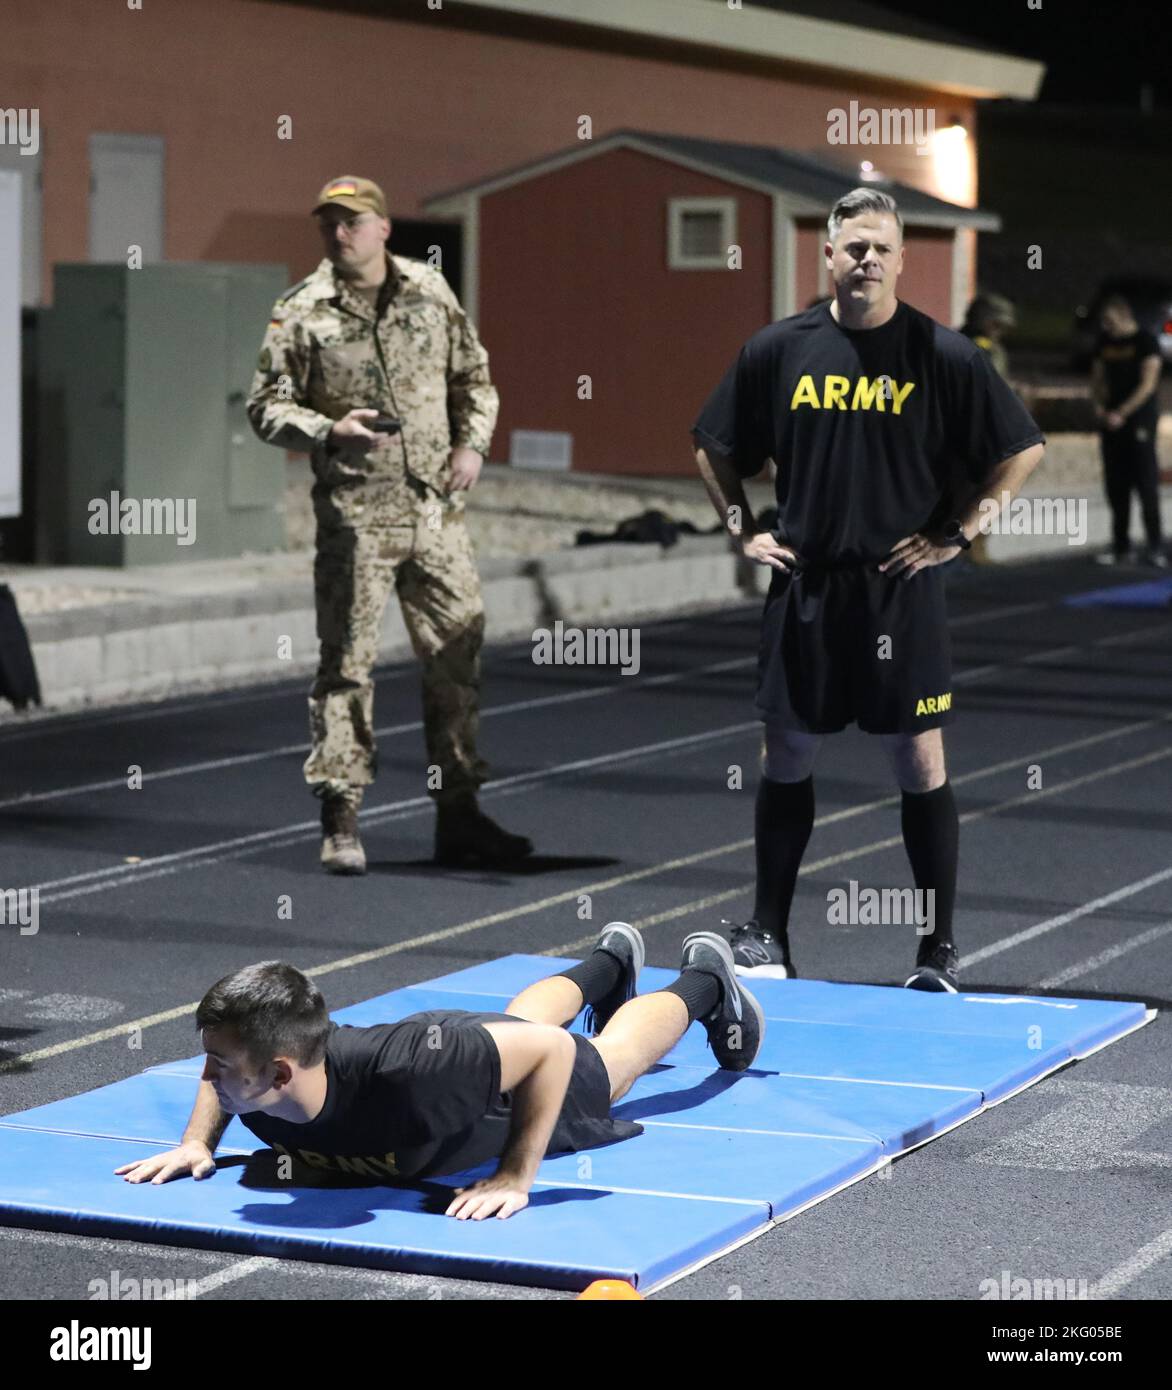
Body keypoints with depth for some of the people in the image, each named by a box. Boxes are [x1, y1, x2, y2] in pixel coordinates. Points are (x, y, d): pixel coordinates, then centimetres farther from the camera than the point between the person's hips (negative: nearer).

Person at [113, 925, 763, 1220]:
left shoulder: (408, 1082, -52)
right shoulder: (249, 1087, -36)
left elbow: (548, 1048, -41)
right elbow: (223, 1069, -9)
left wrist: (516, 1180, -44)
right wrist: (196, 1143, -23)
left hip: (536, 1079, -4)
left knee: (613, 1058, 30)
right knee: (521, 1010, 38)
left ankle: (705, 978, 59)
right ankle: (613, 960, 68)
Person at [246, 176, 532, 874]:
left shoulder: (431, 291, 8)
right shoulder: (301, 313, -1)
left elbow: (474, 376, 17)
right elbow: (267, 406, 0)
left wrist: (472, 443, 2)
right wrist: (331, 430, -17)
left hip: (438, 508, 4)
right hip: (355, 512, -3)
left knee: (459, 654, 6)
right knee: (348, 661, -3)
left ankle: (459, 815, 16)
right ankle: (341, 820, 3)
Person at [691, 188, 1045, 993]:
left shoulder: (945, 356, -5)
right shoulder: (779, 350, 2)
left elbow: (1023, 452, 1)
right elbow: (716, 450, 15)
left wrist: (959, 534, -4)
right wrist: (744, 529, 6)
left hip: (901, 589, -2)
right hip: (803, 587, 2)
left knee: (921, 762, 1)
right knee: (789, 754, 9)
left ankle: (940, 949, 9)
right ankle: (767, 933, 20)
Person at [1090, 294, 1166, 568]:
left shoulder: (1145, 342, -6)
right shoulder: (1104, 342, 12)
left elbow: (1148, 385, -11)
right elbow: (1098, 378, 17)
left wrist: (1121, 414, -15)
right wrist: (1099, 405, -2)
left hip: (1139, 421, -6)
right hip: (1112, 421, 6)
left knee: (1146, 483, -8)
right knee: (1116, 486, 4)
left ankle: (1155, 548, -6)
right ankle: (1120, 547, 10)